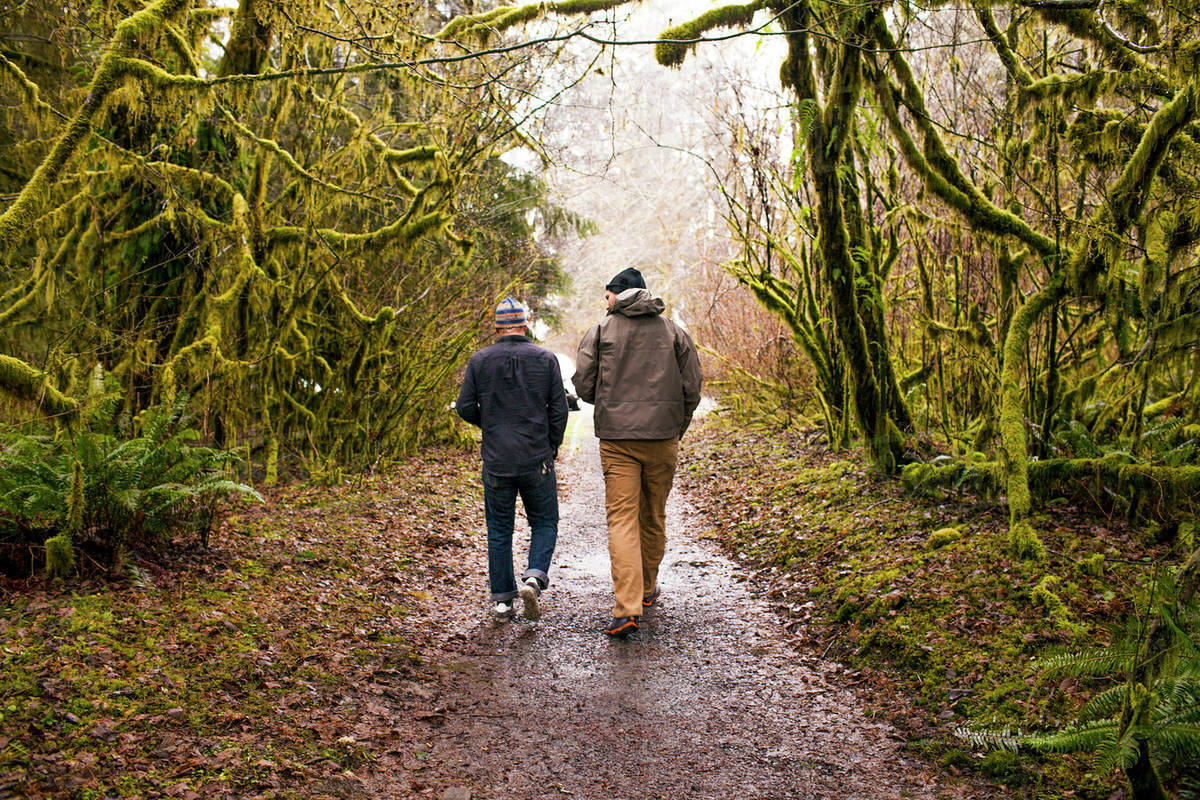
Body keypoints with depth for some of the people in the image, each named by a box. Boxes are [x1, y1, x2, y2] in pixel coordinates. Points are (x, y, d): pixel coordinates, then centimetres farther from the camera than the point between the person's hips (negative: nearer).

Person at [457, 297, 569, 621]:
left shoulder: (479, 361, 1)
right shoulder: (545, 359, 0)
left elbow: (465, 407, 0)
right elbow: (559, 409, -1)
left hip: (496, 461, 1)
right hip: (537, 460, -1)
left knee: (499, 531, 9)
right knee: (544, 523, 12)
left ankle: (502, 600, 12)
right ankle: (534, 578, -10)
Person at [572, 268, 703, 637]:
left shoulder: (600, 332, 3)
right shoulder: (673, 332, 9)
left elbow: (583, 385, -1)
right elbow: (692, 386, 4)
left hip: (617, 439, -2)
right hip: (663, 437, 3)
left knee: (622, 519, -5)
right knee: (654, 517, 16)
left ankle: (627, 608, -16)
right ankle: (647, 590, 32)